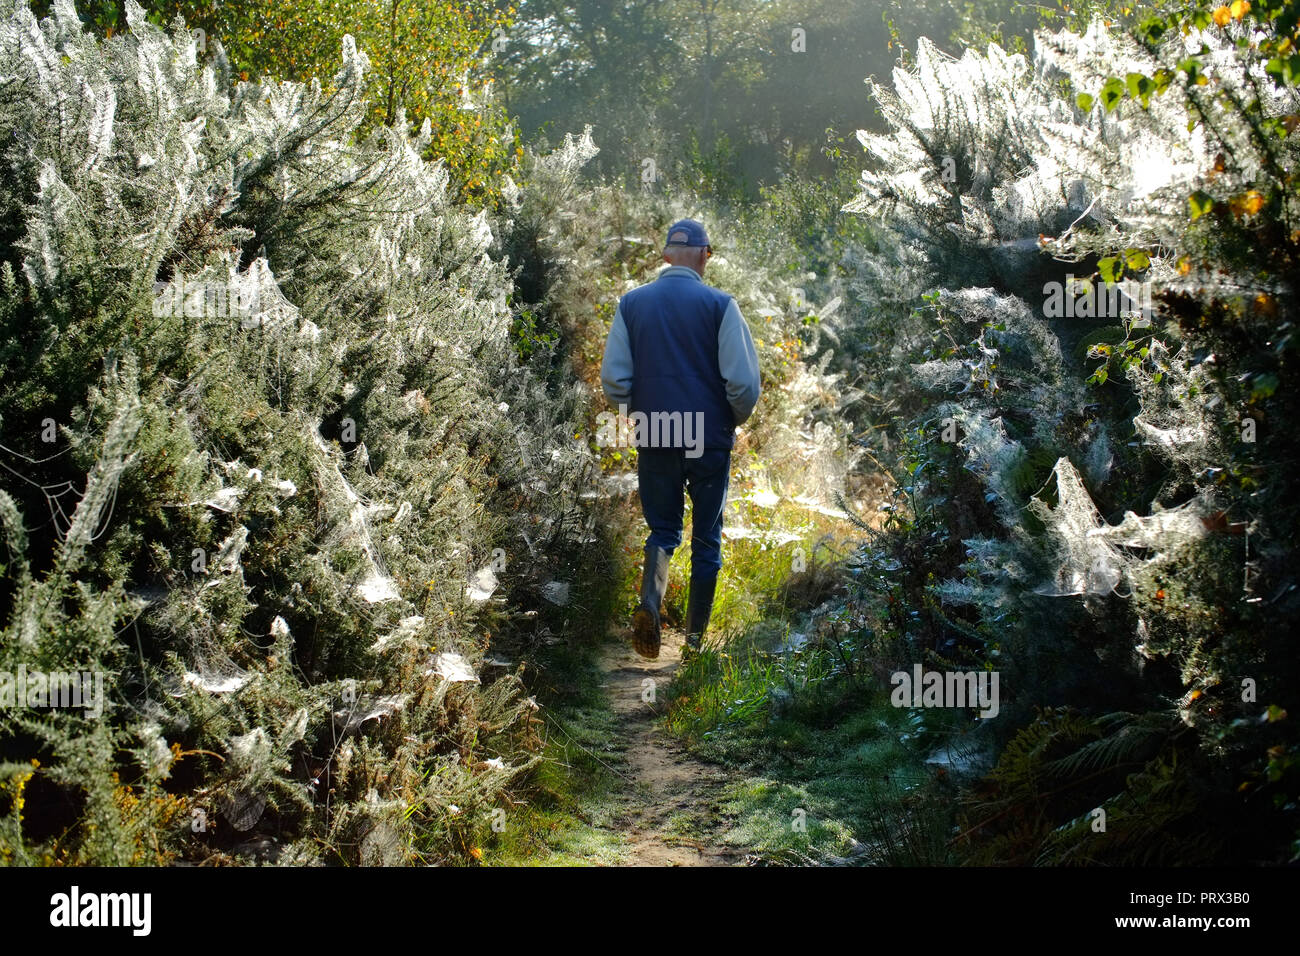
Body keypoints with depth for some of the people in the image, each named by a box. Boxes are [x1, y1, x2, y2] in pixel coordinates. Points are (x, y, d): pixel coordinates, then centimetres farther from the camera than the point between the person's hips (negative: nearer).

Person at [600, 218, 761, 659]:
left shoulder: (632, 303, 1)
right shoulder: (719, 305, -7)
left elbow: (612, 378, 0)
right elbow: (743, 381, -11)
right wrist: (734, 421, 8)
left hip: (654, 440, 2)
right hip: (710, 440, -2)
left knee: (662, 529, 15)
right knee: (706, 539, 12)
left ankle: (650, 603, -13)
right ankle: (695, 636, 16)